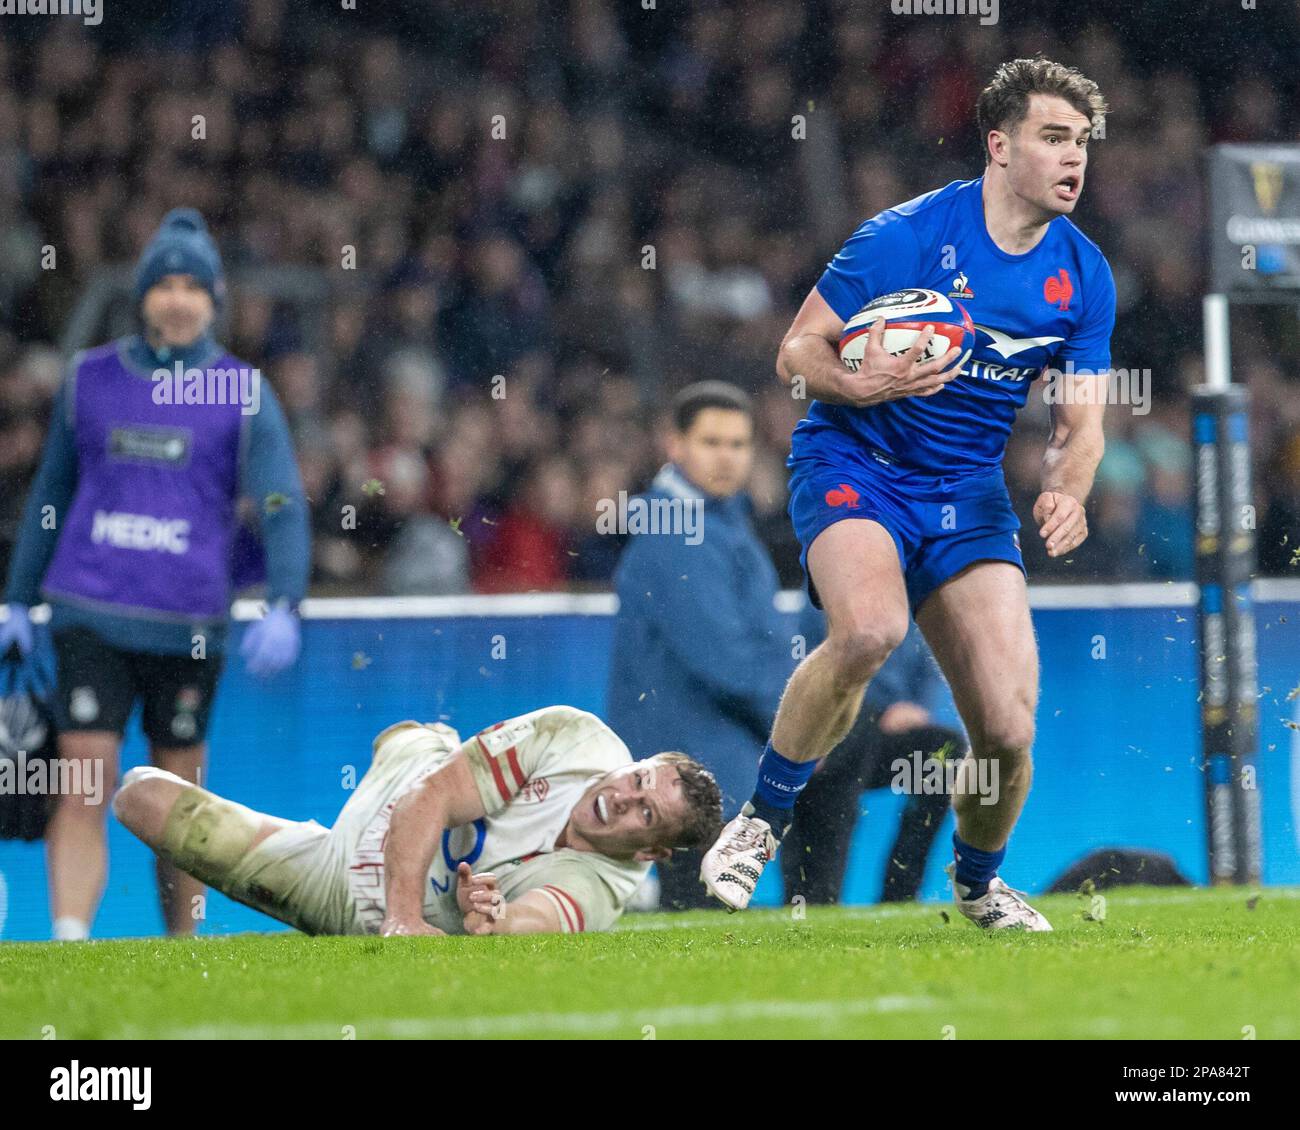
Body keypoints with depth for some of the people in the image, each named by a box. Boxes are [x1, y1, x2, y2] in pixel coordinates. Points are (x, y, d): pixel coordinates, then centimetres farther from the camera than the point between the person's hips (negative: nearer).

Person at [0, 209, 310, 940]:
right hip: (90, 612, 0)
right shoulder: (90, 379, 8)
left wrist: (284, 608, -16)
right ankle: (69, 944, -17)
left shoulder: (242, 393, 3)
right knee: (84, 784, -12)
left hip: (190, 624, 0)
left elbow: (284, 508, -2)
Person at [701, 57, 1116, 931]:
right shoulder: (907, 235, -13)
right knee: (870, 629, -36)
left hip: (969, 494, 4)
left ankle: (977, 882, 25)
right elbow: (798, 352, -6)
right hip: (854, 465, -4)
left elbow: (1081, 423, 6)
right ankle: (764, 818, -13)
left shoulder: (1084, 276, 1)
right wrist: (861, 385, -28)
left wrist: (1066, 492, -16)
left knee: (1009, 729, -8)